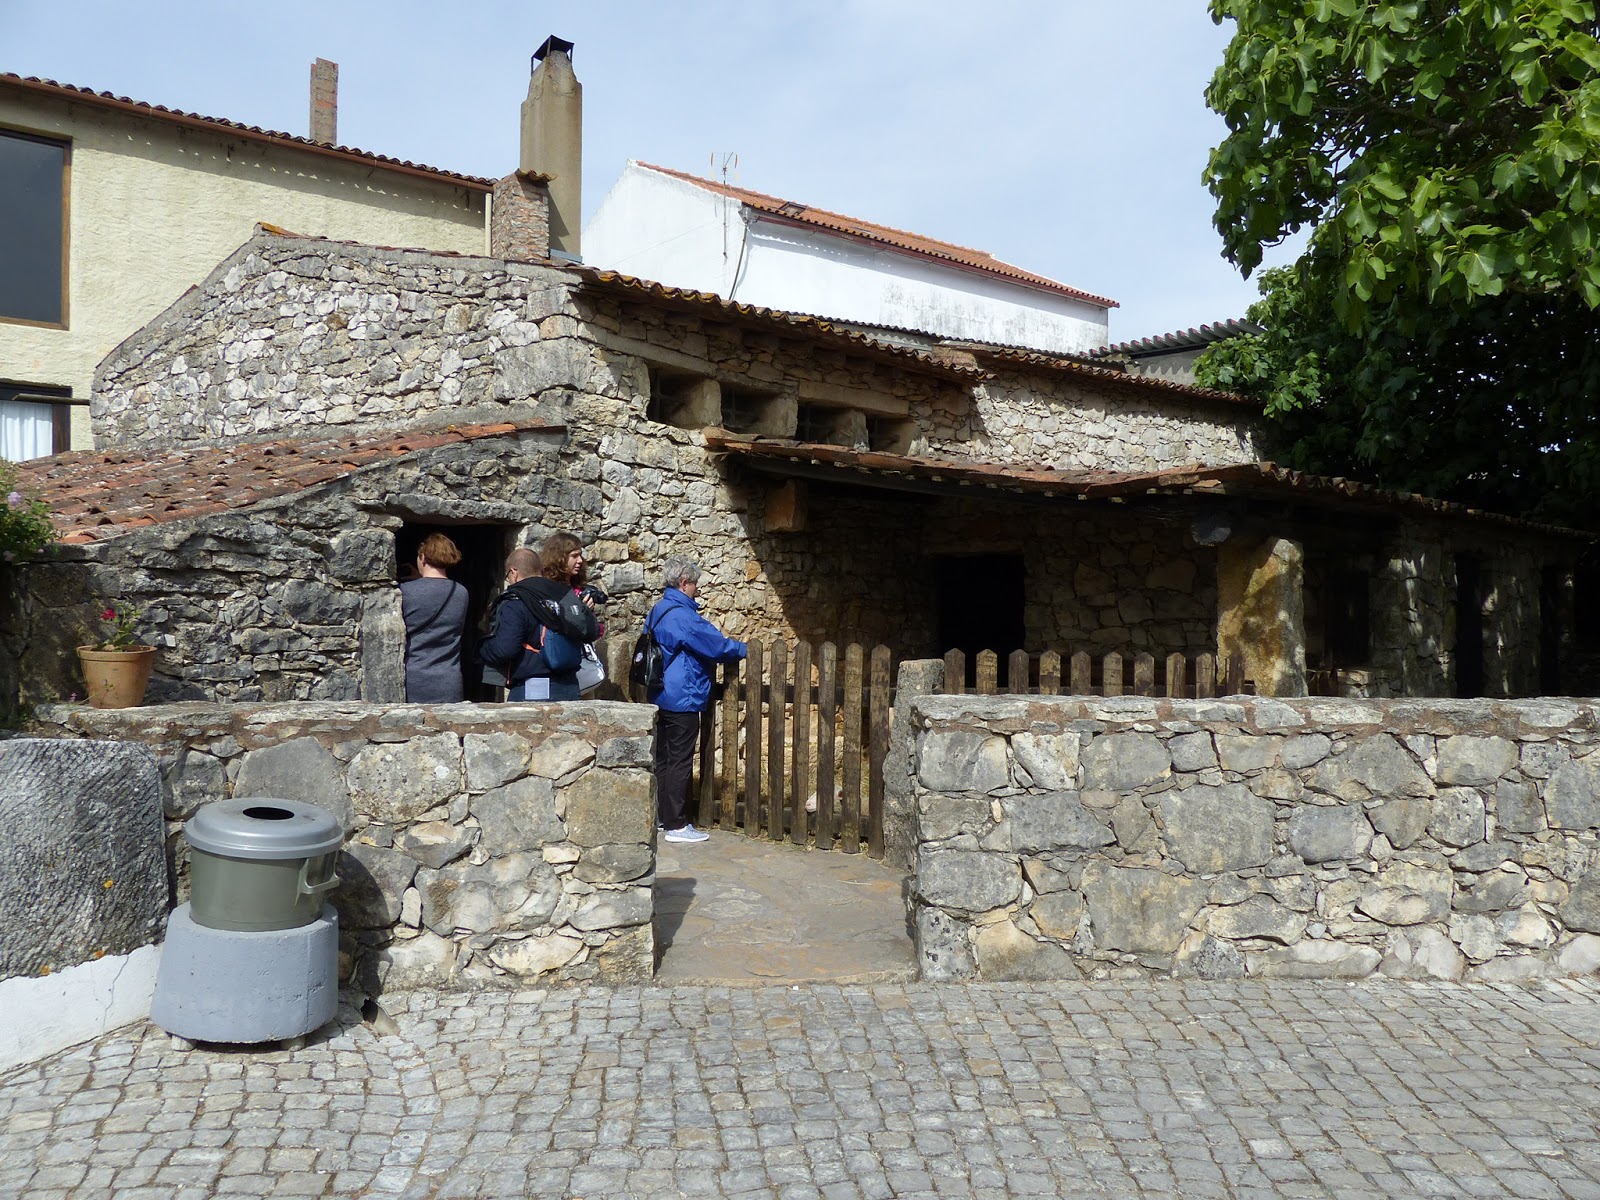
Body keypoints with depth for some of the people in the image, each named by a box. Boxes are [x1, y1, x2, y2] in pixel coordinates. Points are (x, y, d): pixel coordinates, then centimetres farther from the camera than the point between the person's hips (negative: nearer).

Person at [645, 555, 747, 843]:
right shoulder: (682, 615, -18)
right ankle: (676, 825, 0)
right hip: (683, 699, -10)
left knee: (662, 759, 14)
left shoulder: (657, 612, 12)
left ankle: (660, 817, 21)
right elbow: (717, 645, -16)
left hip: (661, 697, 10)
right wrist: (745, 649, 3)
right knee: (680, 762, -4)